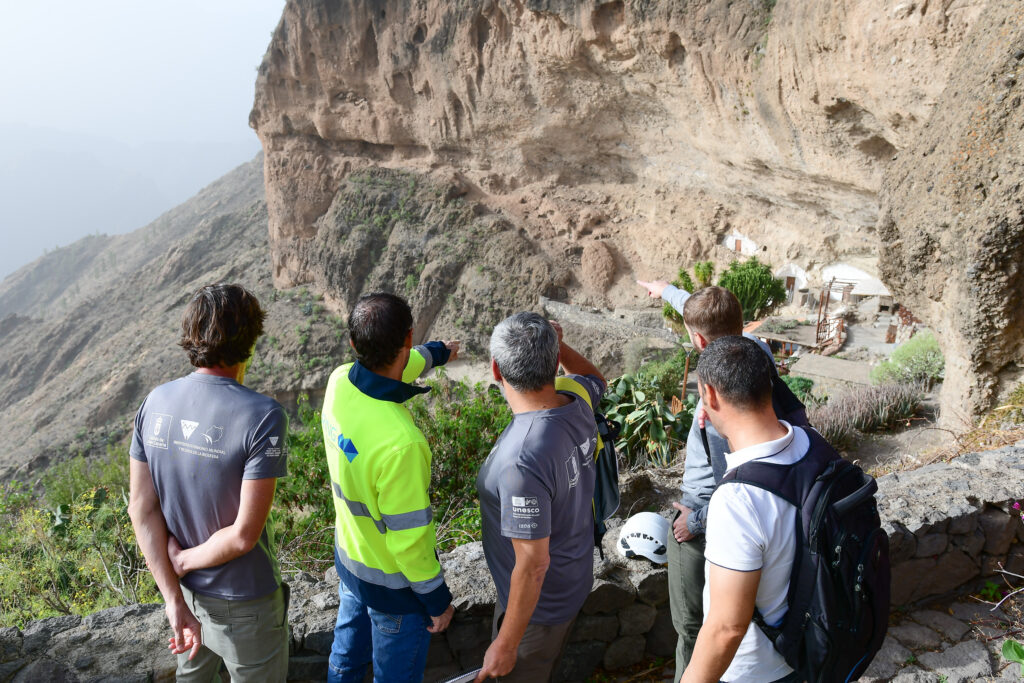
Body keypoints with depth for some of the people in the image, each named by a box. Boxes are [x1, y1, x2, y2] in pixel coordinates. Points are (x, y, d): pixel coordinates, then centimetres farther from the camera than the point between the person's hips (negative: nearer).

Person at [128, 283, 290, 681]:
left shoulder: (156, 402, -9)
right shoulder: (262, 416, -28)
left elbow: (142, 509, -8)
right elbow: (245, 535, -27)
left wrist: (175, 601, -8)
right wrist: (181, 561, -10)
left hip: (186, 590, 6)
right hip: (244, 603, -5)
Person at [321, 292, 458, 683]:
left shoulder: (339, 382, -17)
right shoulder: (401, 443, -40)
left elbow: (385, 370, 7)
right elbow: (409, 537, -28)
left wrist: (437, 352, 26)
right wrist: (438, 600, -11)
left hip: (348, 554, 7)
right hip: (393, 578, -7)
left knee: (348, 651, 31)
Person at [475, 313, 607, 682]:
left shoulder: (521, 461, -38)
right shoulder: (575, 400, -15)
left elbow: (532, 565, -30)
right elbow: (596, 379, 14)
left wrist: (505, 645, -18)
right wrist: (559, 346, -1)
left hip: (538, 602, -7)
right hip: (575, 581, 7)